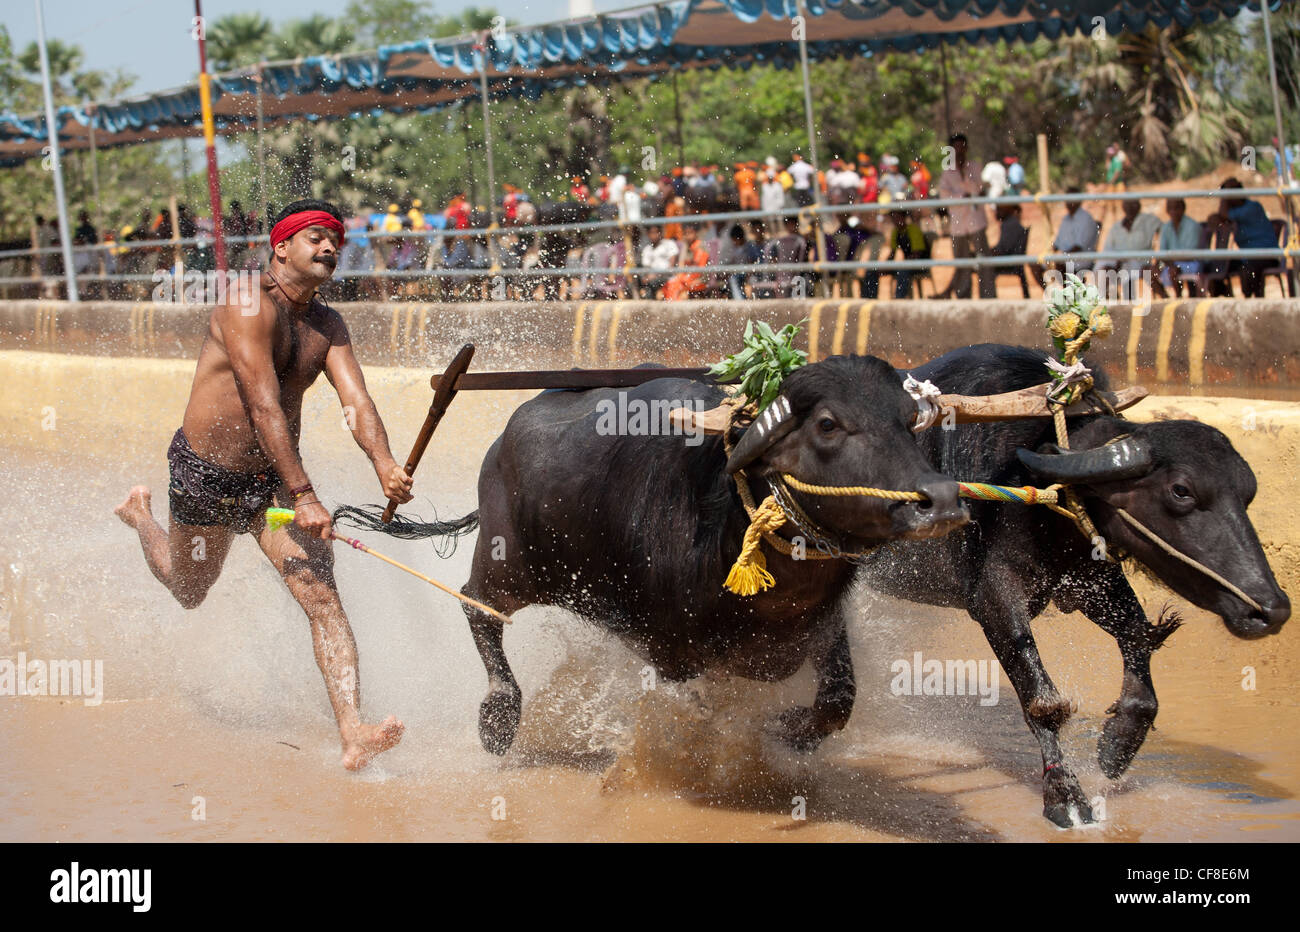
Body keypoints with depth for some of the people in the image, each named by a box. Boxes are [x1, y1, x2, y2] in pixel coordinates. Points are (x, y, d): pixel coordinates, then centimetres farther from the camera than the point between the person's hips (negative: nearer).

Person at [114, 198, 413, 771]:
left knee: (321, 594, -14)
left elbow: (356, 401, -11)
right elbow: (264, 405, -29)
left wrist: (385, 465, -31)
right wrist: (302, 497, -35)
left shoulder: (328, 325, 2)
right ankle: (140, 514, 52)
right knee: (189, 592, 20)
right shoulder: (251, 305, -21)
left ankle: (353, 735, -22)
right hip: (205, 472, -5)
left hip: (272, 478, 5)